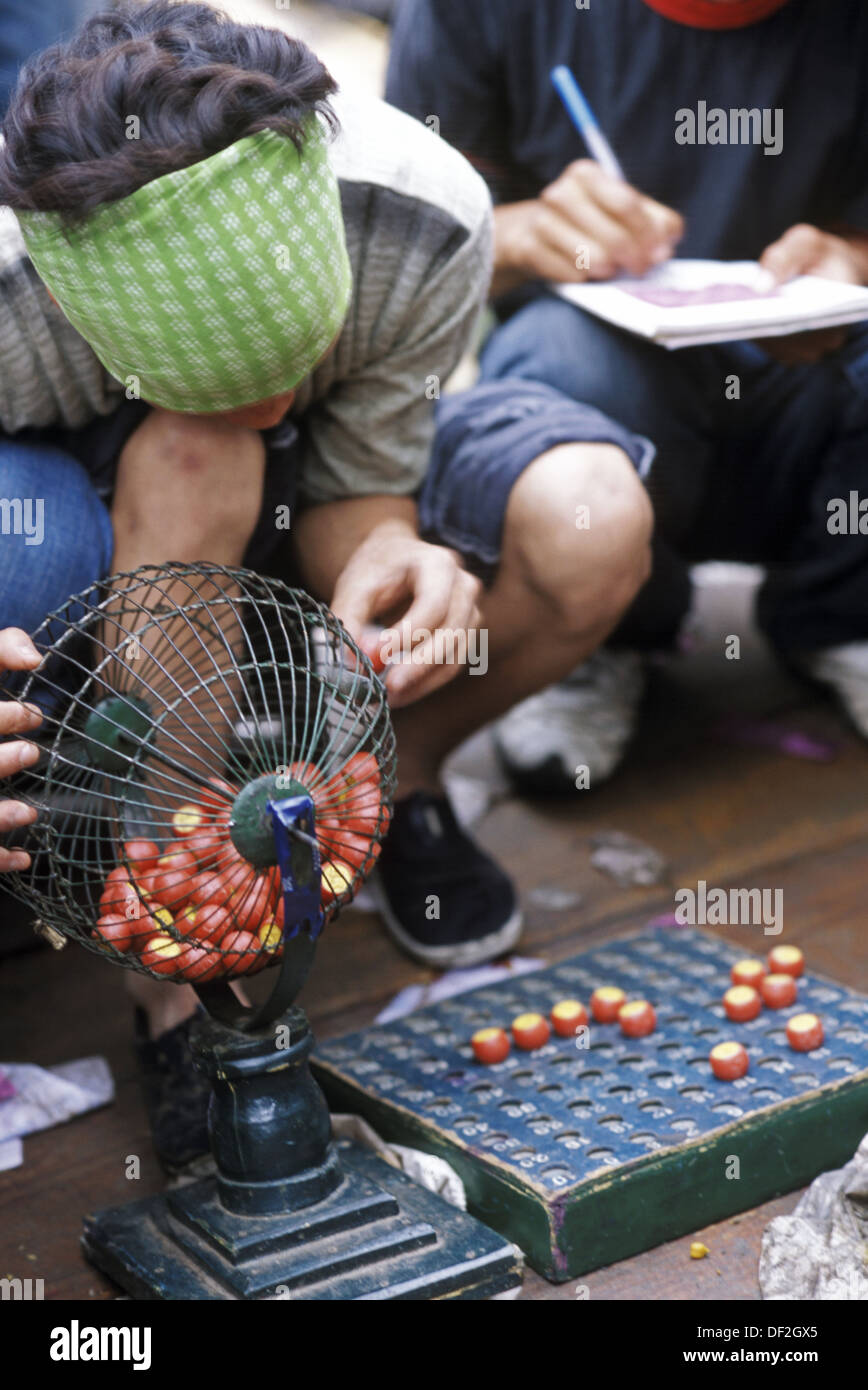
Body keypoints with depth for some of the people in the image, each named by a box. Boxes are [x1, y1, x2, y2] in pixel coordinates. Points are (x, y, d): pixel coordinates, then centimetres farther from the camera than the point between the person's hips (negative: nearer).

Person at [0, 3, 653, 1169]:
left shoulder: (427, 218, -30)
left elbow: (361, 485, -18)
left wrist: (386, 561, -41)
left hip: (283, 527, 2)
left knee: (591, 524, -25)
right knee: (191, 452, -39)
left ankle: (396, 784, 4)